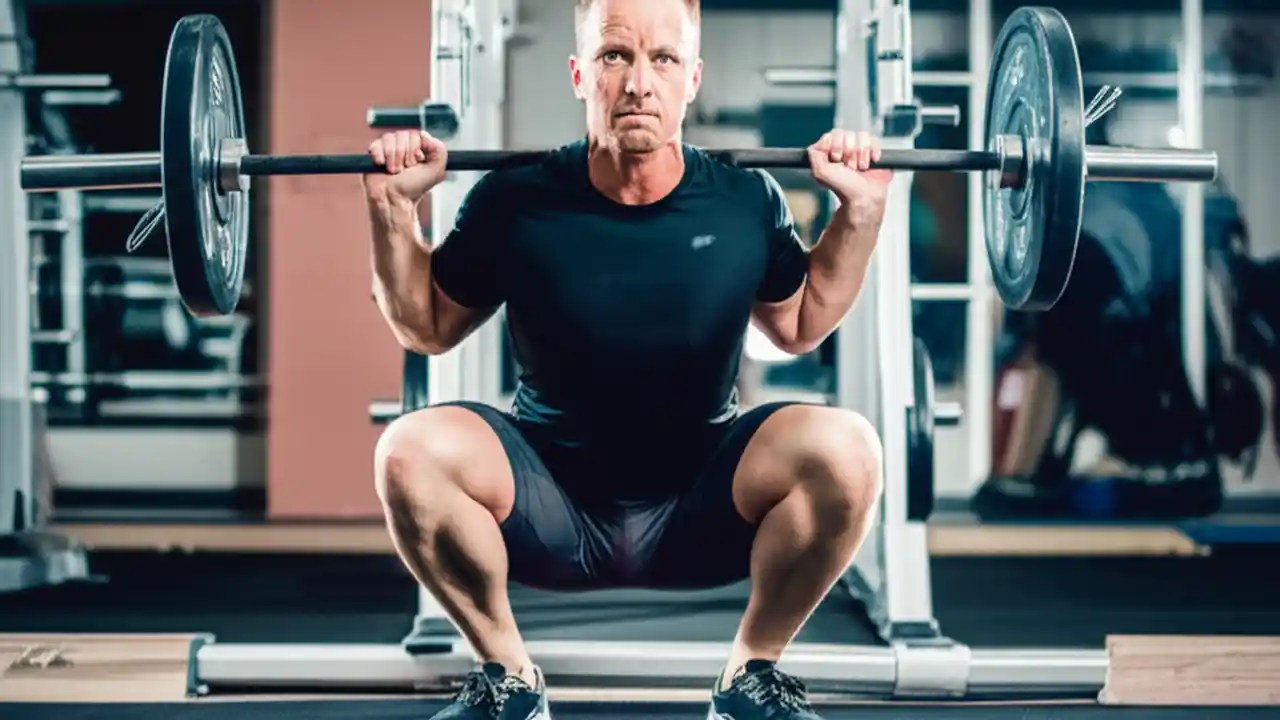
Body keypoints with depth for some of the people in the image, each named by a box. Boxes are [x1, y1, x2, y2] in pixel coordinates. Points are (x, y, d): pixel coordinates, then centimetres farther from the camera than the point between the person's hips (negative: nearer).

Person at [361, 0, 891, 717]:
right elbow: (426, 328, 6)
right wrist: (394, 208, -8)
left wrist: (860, 209, -1)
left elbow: (800, 326, 12)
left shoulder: (746, 203, -7)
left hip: (703, 514, 1)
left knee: (844, 449, -28)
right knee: (412, 451, -29)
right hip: (549, 512, 0)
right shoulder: (515, 202, -10)